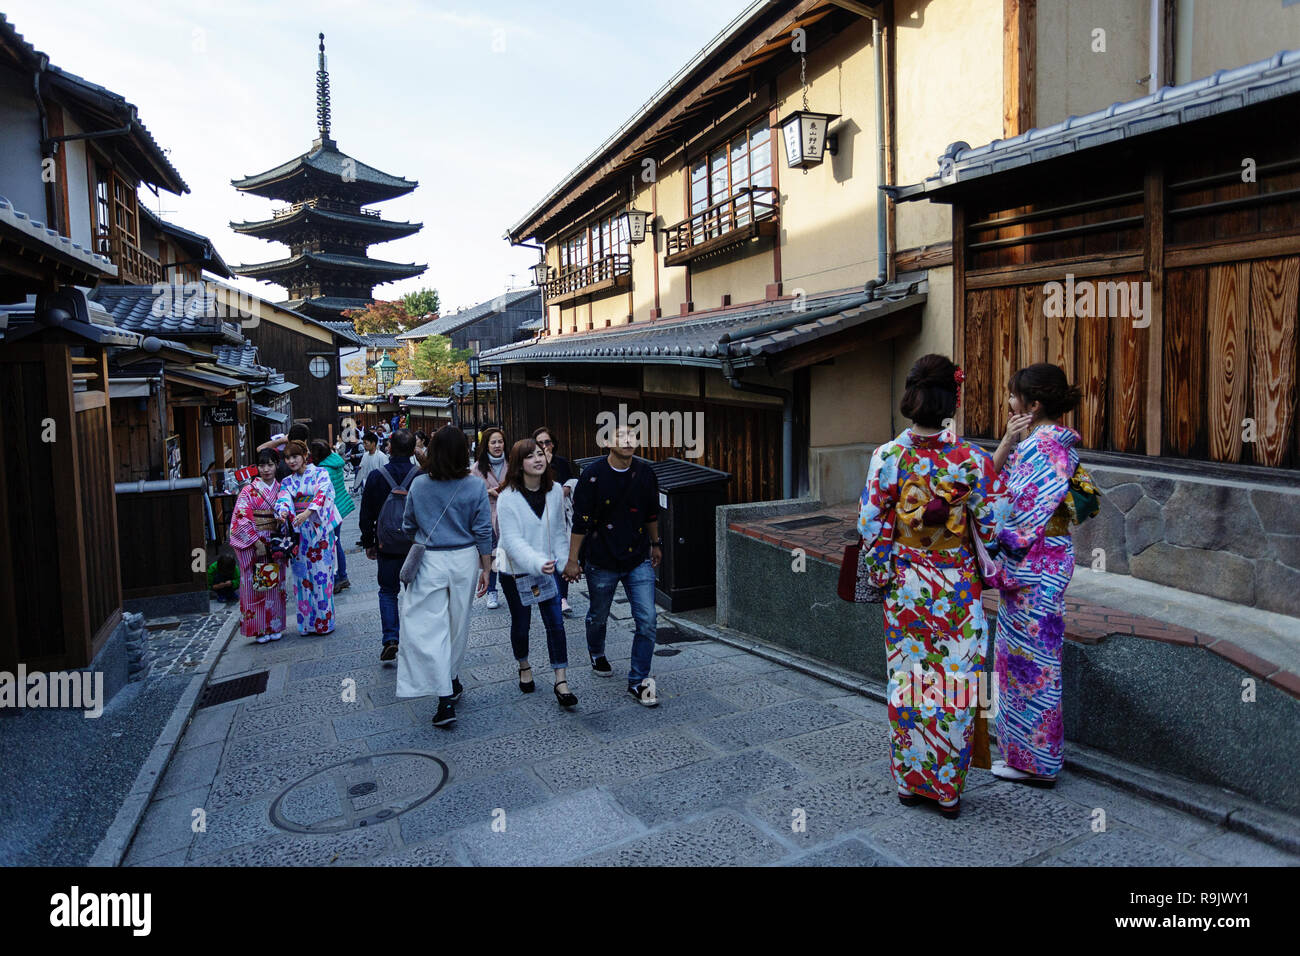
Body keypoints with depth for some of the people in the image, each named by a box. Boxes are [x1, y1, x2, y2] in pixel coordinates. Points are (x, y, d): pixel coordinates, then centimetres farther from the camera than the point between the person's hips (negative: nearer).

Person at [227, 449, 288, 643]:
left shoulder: (280, 489, 7)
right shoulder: (249, 491, -5)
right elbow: (243, 519, -10)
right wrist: (257, 542, -15)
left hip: (275, 543, 4)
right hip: (253, 544, -4)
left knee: (275, 583, 7)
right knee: (255, 585, 0)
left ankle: (275, 627, 17)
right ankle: (260, 629, 7)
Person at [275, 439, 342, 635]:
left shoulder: (320, 473, 3)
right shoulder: (287, 482, 15)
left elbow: (323, 494, -14)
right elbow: (284, 499, -2)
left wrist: (308, 512, -31)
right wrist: (283, 511, -26)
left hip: (319, 529, -4)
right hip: (298, 531, 4)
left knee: (321, 573, -5)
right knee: (302, 574, 3)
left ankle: (324, 621, 2)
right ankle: (307, 623, 9)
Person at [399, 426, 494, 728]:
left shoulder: (419, 486, -5)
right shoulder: (476, 487, -8)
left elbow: (408, 526, 7)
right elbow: (483, 532, -5)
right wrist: (486, 569, 5)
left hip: (429, 562, -1)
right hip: (464, 560, 1)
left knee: (431, 629, 0)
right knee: (458, 624, 18)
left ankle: (445, 698, -8)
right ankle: (452, 682, 36)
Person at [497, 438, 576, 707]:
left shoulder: (555, 490, -3)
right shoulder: (508, 498, -18)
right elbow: (513, 541, -23)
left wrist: (563, 561, 3)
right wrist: (538, 563, -36)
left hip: (548, 568, 3)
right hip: (516, 571, -3)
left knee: (555, 622, -2)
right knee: (521, 624, 13)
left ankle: (560, 681, 5)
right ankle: (524, 667, 39)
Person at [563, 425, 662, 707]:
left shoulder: (645, 472, -2)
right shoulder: (593, 475, -13)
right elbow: (580, 522, -9)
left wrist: (655, 543, 22)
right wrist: (573, 560, -8)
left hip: (638, 560, 2)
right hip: (601, 562, -2)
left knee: (647, 620, -6)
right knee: (598, 616, 17)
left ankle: (638, 681, 7)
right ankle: (597, 654, 50)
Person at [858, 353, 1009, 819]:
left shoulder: (888, 457, -10)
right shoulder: (971, 458, -11)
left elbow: (870, 525, -6)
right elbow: (992, 525, -5)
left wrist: (880, 574, 7)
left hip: (904, 588, 1)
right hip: (958, 589, 0)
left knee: (906, 682, 13)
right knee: (954, 687, 10)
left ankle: (910, 781, 26)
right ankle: (948, 788, 22)